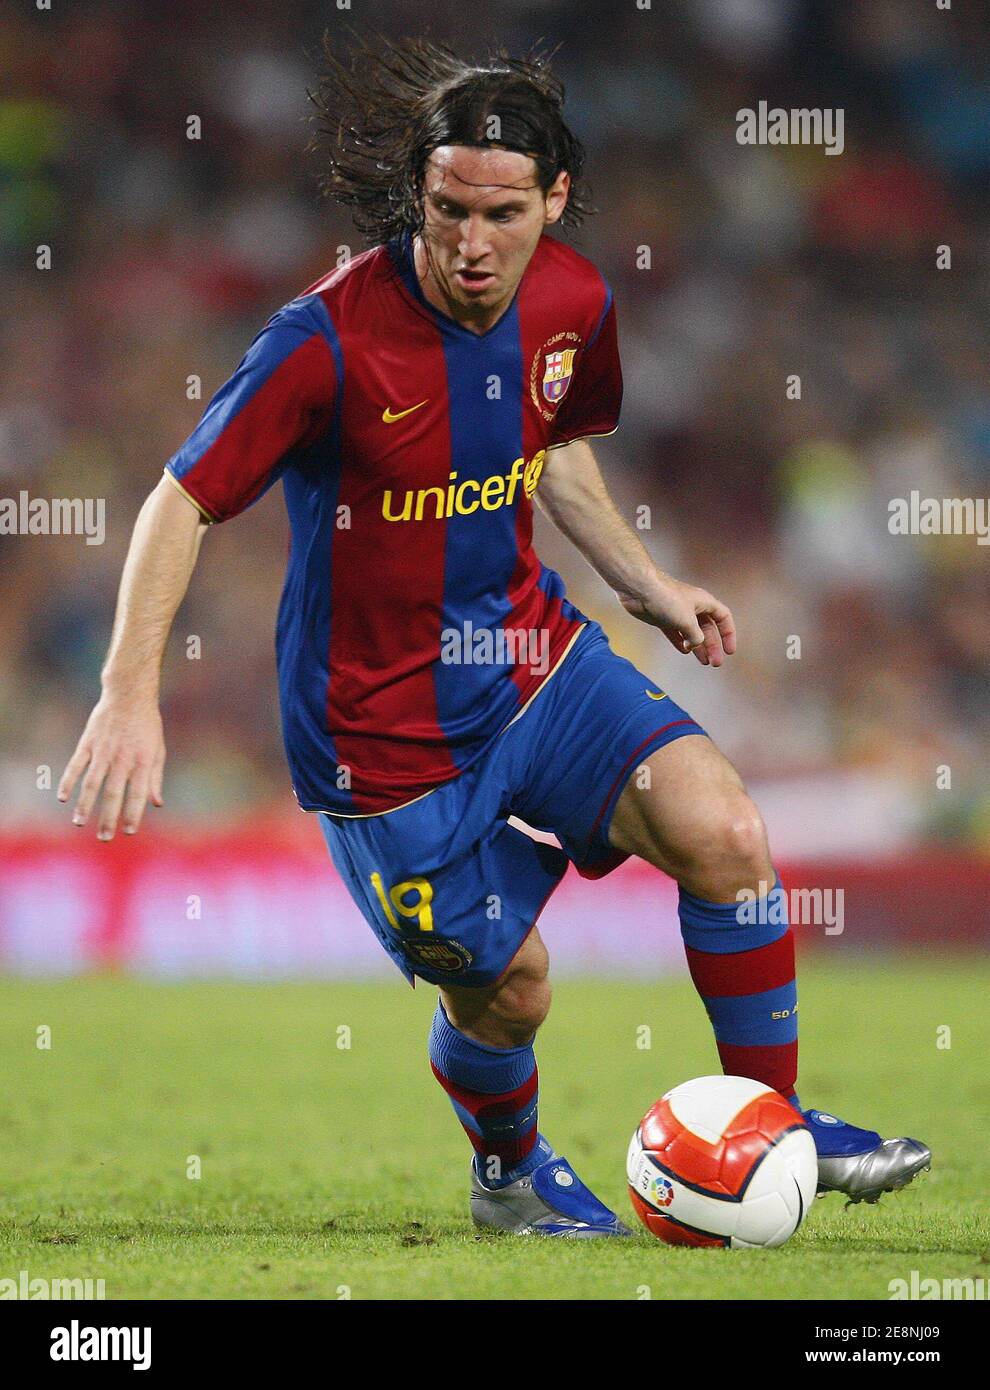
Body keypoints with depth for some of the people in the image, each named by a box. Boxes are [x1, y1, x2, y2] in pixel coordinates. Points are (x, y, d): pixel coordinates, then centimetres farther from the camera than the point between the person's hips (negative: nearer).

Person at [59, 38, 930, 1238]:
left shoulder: (571, 304, -6)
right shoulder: (332, 340, -24)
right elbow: (182, 503, -19)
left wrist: (645, 584, 9)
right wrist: (130, 692, -27)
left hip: (528, 649, 5)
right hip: (382, 722, -5)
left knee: (722, 833, -16)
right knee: (503, 989, 3)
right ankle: (508, 1175, 37)